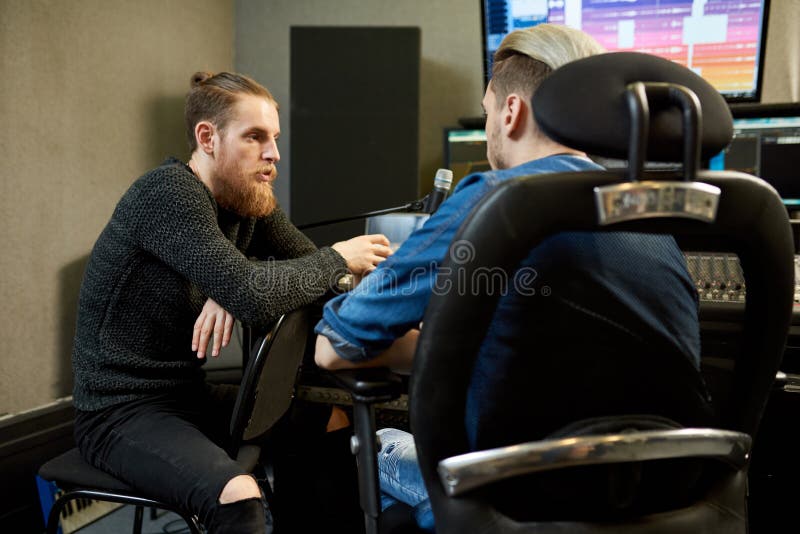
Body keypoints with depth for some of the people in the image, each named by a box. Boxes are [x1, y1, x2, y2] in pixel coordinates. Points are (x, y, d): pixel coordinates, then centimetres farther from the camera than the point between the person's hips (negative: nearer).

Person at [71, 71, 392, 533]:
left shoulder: (250, 199, 4)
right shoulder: (169, 193, -21)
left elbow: (309, 268, 1)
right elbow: (254, 299, -30)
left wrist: (240, 288, -18)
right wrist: (339, 258, -15)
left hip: (193, 395, 8)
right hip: (121, 412, -8)